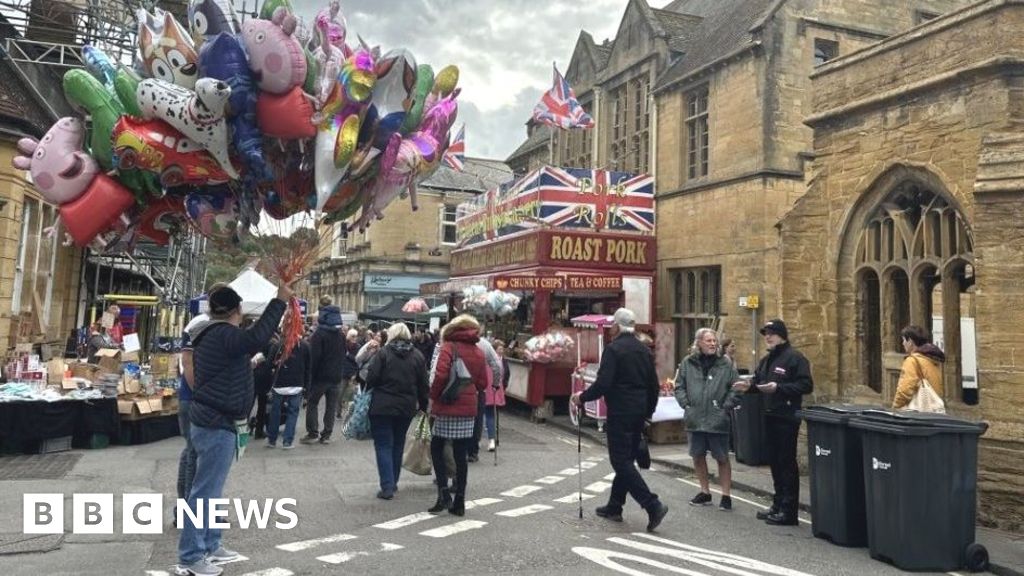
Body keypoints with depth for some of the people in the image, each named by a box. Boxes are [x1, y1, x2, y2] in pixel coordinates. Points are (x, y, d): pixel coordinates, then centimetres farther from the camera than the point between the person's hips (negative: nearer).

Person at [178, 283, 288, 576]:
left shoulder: (213, 335, 13)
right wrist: (279, 301, -30)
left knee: (211, 489, 17)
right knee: (205, 491, -4)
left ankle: (209, 545, 27)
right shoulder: (223, 335, -20)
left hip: (212, 420, 11)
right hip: (216, 423, -11)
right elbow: (257, 337, -35)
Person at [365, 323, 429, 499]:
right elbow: (423, 385, 4)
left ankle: (387, 487, -5)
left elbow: (371, 378, -12)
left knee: (383, 445, 2)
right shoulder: (417, 356, 3)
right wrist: (423, 405, 13)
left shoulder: (383, 353, -8)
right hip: (406, 407, 4)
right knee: (398, 445, 18)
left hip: (382, 407, -4)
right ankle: (393, 483, 27)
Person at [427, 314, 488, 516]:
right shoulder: (478, 352, 8)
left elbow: (440, 375, -18)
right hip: (468, 408, 5)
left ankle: (444, 492, 0)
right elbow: (482, 383, 8)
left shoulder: (448, 347, -7)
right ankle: (459, 501, 12)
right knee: (461, 455, 8)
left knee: (437, 448, 10)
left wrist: (434, 396, -5)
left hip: (447, 408, -4)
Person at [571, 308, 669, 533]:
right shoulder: (645, 350, 10)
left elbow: (603, 383, -21)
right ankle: (614, 507, 25)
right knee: (627, 459, 15)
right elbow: (653, 385, 13)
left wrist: (582, 397, -6)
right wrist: (648, 411, 23)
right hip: (639, 413, 8)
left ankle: (653, 505, -11)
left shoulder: (613, 349, -13)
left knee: (621, 461, -3)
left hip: (619, 413, -8)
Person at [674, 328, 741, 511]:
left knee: (722, 458, 4)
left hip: (718, 420, -2)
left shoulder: (726, 364, -1)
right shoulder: (687, 363, 3)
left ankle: (726, 495, 16)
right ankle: (705, 492, 28)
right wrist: (686, 405, -4)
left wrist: (725, 407, -8)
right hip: (695, 419, 2)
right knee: (698, 456, 12)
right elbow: (679, 387, 6)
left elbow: (735, 388, 0)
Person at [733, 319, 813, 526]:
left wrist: (778, 387, -24)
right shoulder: (766, 360, 17)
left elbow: (806, 385, -17)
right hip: (770, 416, 8)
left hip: (787, 417, -8)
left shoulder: (794, 358, -10)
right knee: (774, 461, 14)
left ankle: (789, 511, 3)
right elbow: (758, 381, 23)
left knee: (787, 462, -4)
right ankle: (778, 505, 25)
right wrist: (749, 386, 2)